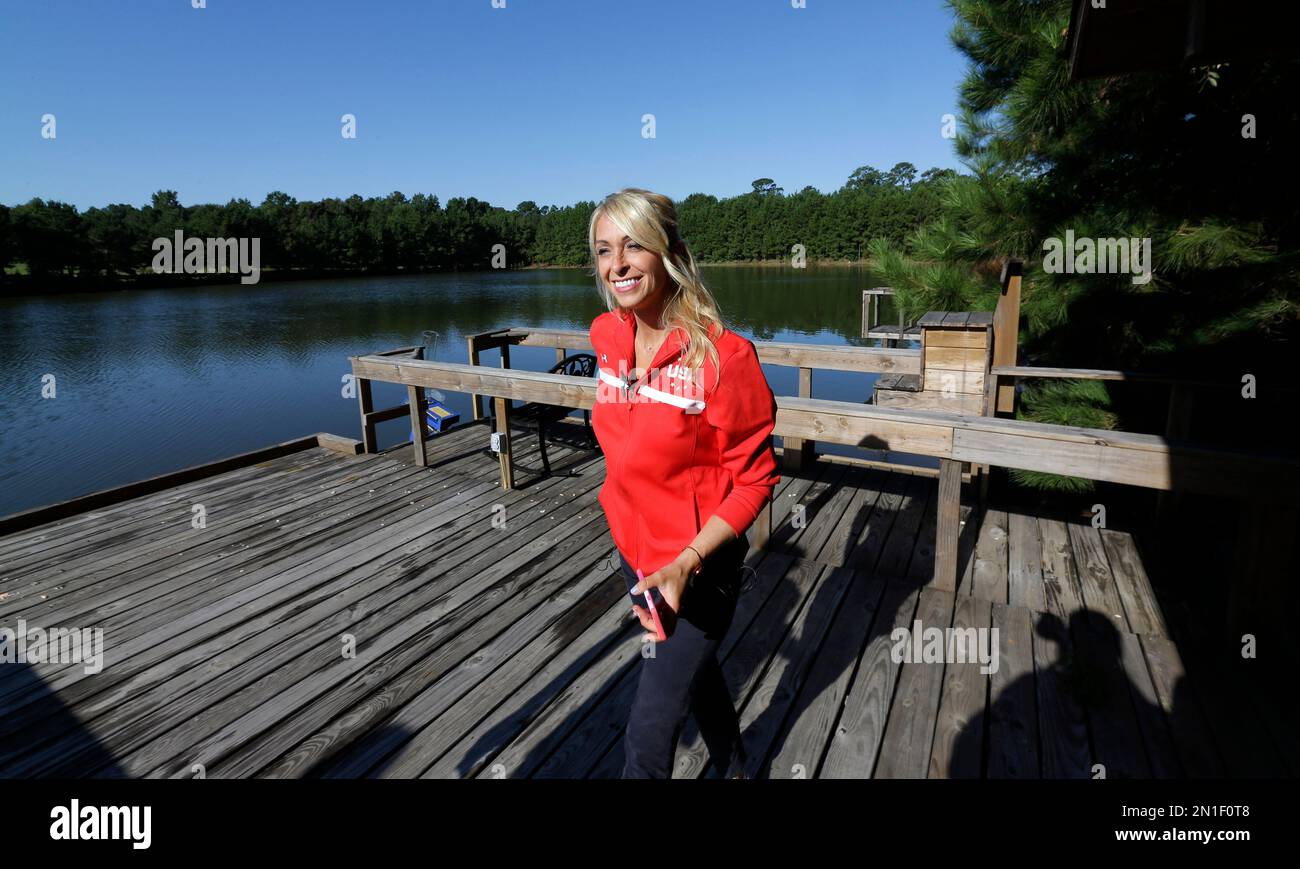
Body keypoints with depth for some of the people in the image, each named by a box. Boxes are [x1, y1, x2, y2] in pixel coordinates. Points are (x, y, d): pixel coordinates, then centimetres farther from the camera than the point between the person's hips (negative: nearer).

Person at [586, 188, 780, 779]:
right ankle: (734, 767, 56)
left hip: (699, 565, -6)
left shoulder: (723, 355, -23)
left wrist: (684, 564, -26)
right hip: (635, 554, 6)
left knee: (649, 734, 4)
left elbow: (754, 481, -16)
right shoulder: (608, 337, -4)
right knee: (695, 671, 28)